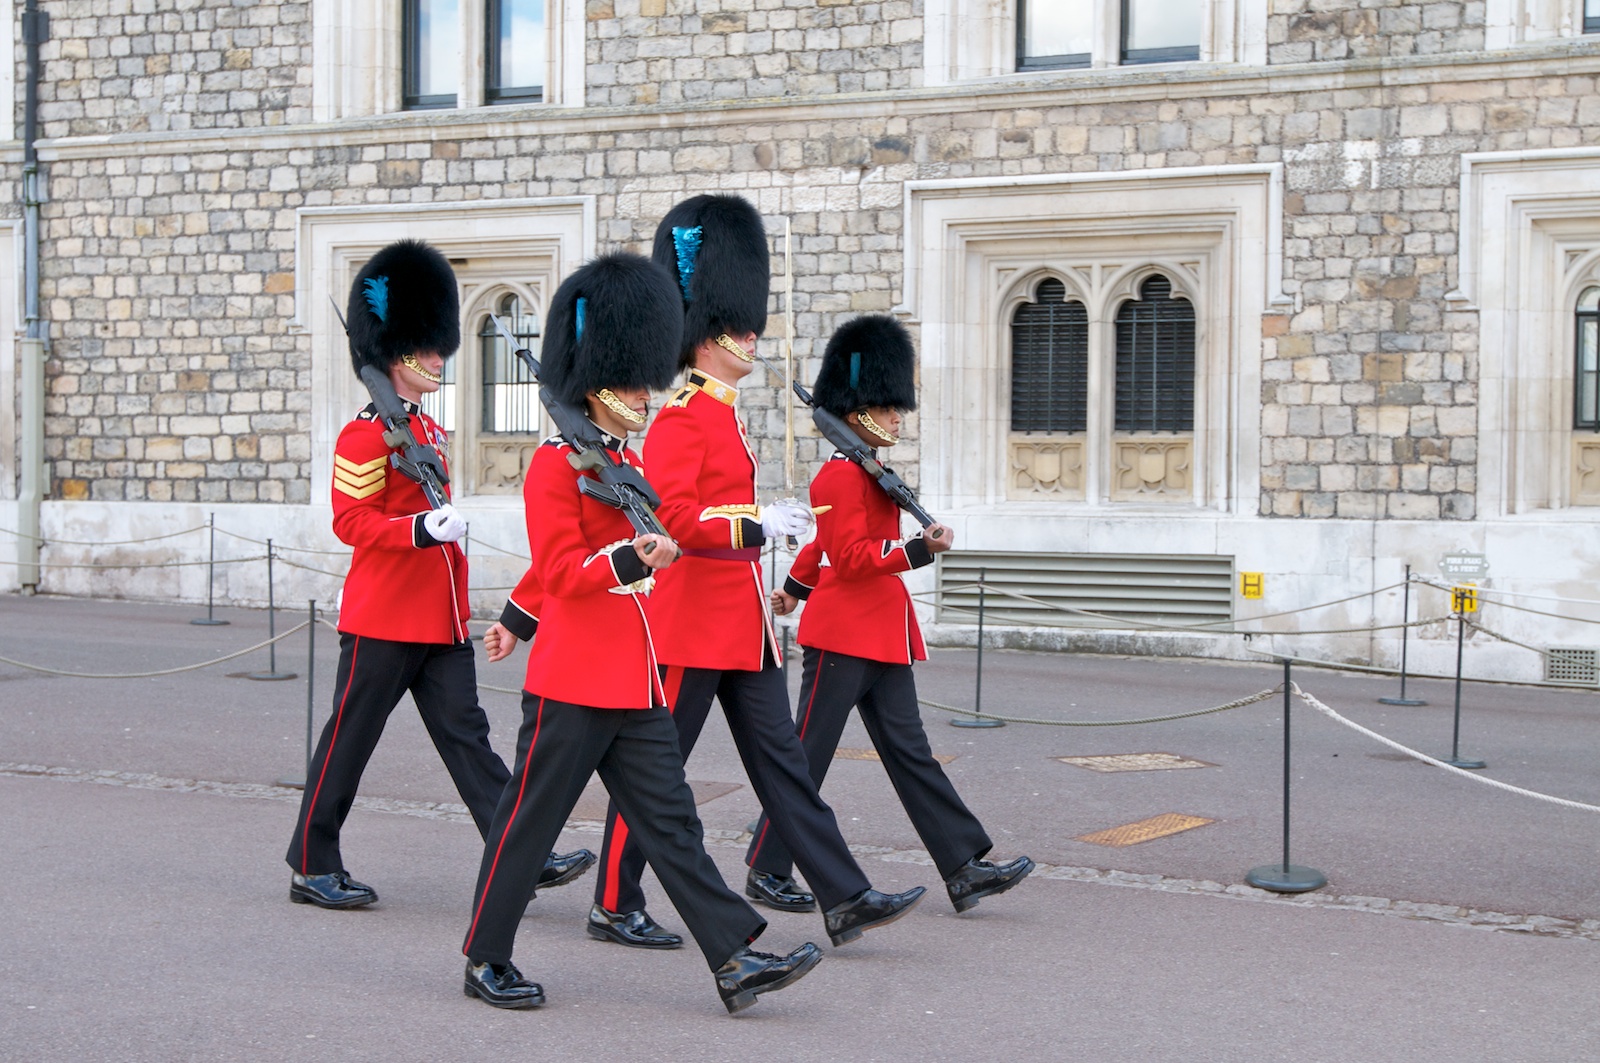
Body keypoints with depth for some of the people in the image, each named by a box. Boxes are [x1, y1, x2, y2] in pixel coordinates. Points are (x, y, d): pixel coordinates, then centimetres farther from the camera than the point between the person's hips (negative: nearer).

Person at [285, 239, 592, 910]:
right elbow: (350, 521, -18)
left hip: (440, 621, 8)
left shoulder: (428, 430, 16)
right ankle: (312, 868, 14)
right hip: (384, 620, -8)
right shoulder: (366, 434, -12)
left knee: (465, 735, 4)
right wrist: (423, 529, -32)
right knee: (348, 741, 2)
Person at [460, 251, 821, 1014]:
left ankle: (736, 962, 1)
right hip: (573, 684, -8)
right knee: (527, 822, 3)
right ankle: (486, 961, 16)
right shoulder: (555, 464, -10)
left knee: (670, 822, 4)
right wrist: (633, 559, -29)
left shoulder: (628, 463, 15)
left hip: (635, 688, 8)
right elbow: (560, 571, -17)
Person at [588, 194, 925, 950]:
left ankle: (844, 899, 6)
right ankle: (614, 907, 12)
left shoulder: (722, 413, 16)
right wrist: (757, 525, -24)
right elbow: (668, 517, -24)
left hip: (742, 628, 10)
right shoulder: (683, 415, -14)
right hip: (694, 627, -10)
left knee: (781, 759, 7)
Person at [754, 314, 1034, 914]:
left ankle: (965, 869, 2)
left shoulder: (866, 474, 16)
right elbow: (852, 557, -21)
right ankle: (765, 870, 9)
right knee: (808, 755, -1)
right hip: (844, 634, -10)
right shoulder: (843, 475, -13)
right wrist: (921, 549, -28)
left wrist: (794, 589, 39)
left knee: (909, 752, 5)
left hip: (882, 638, 10)